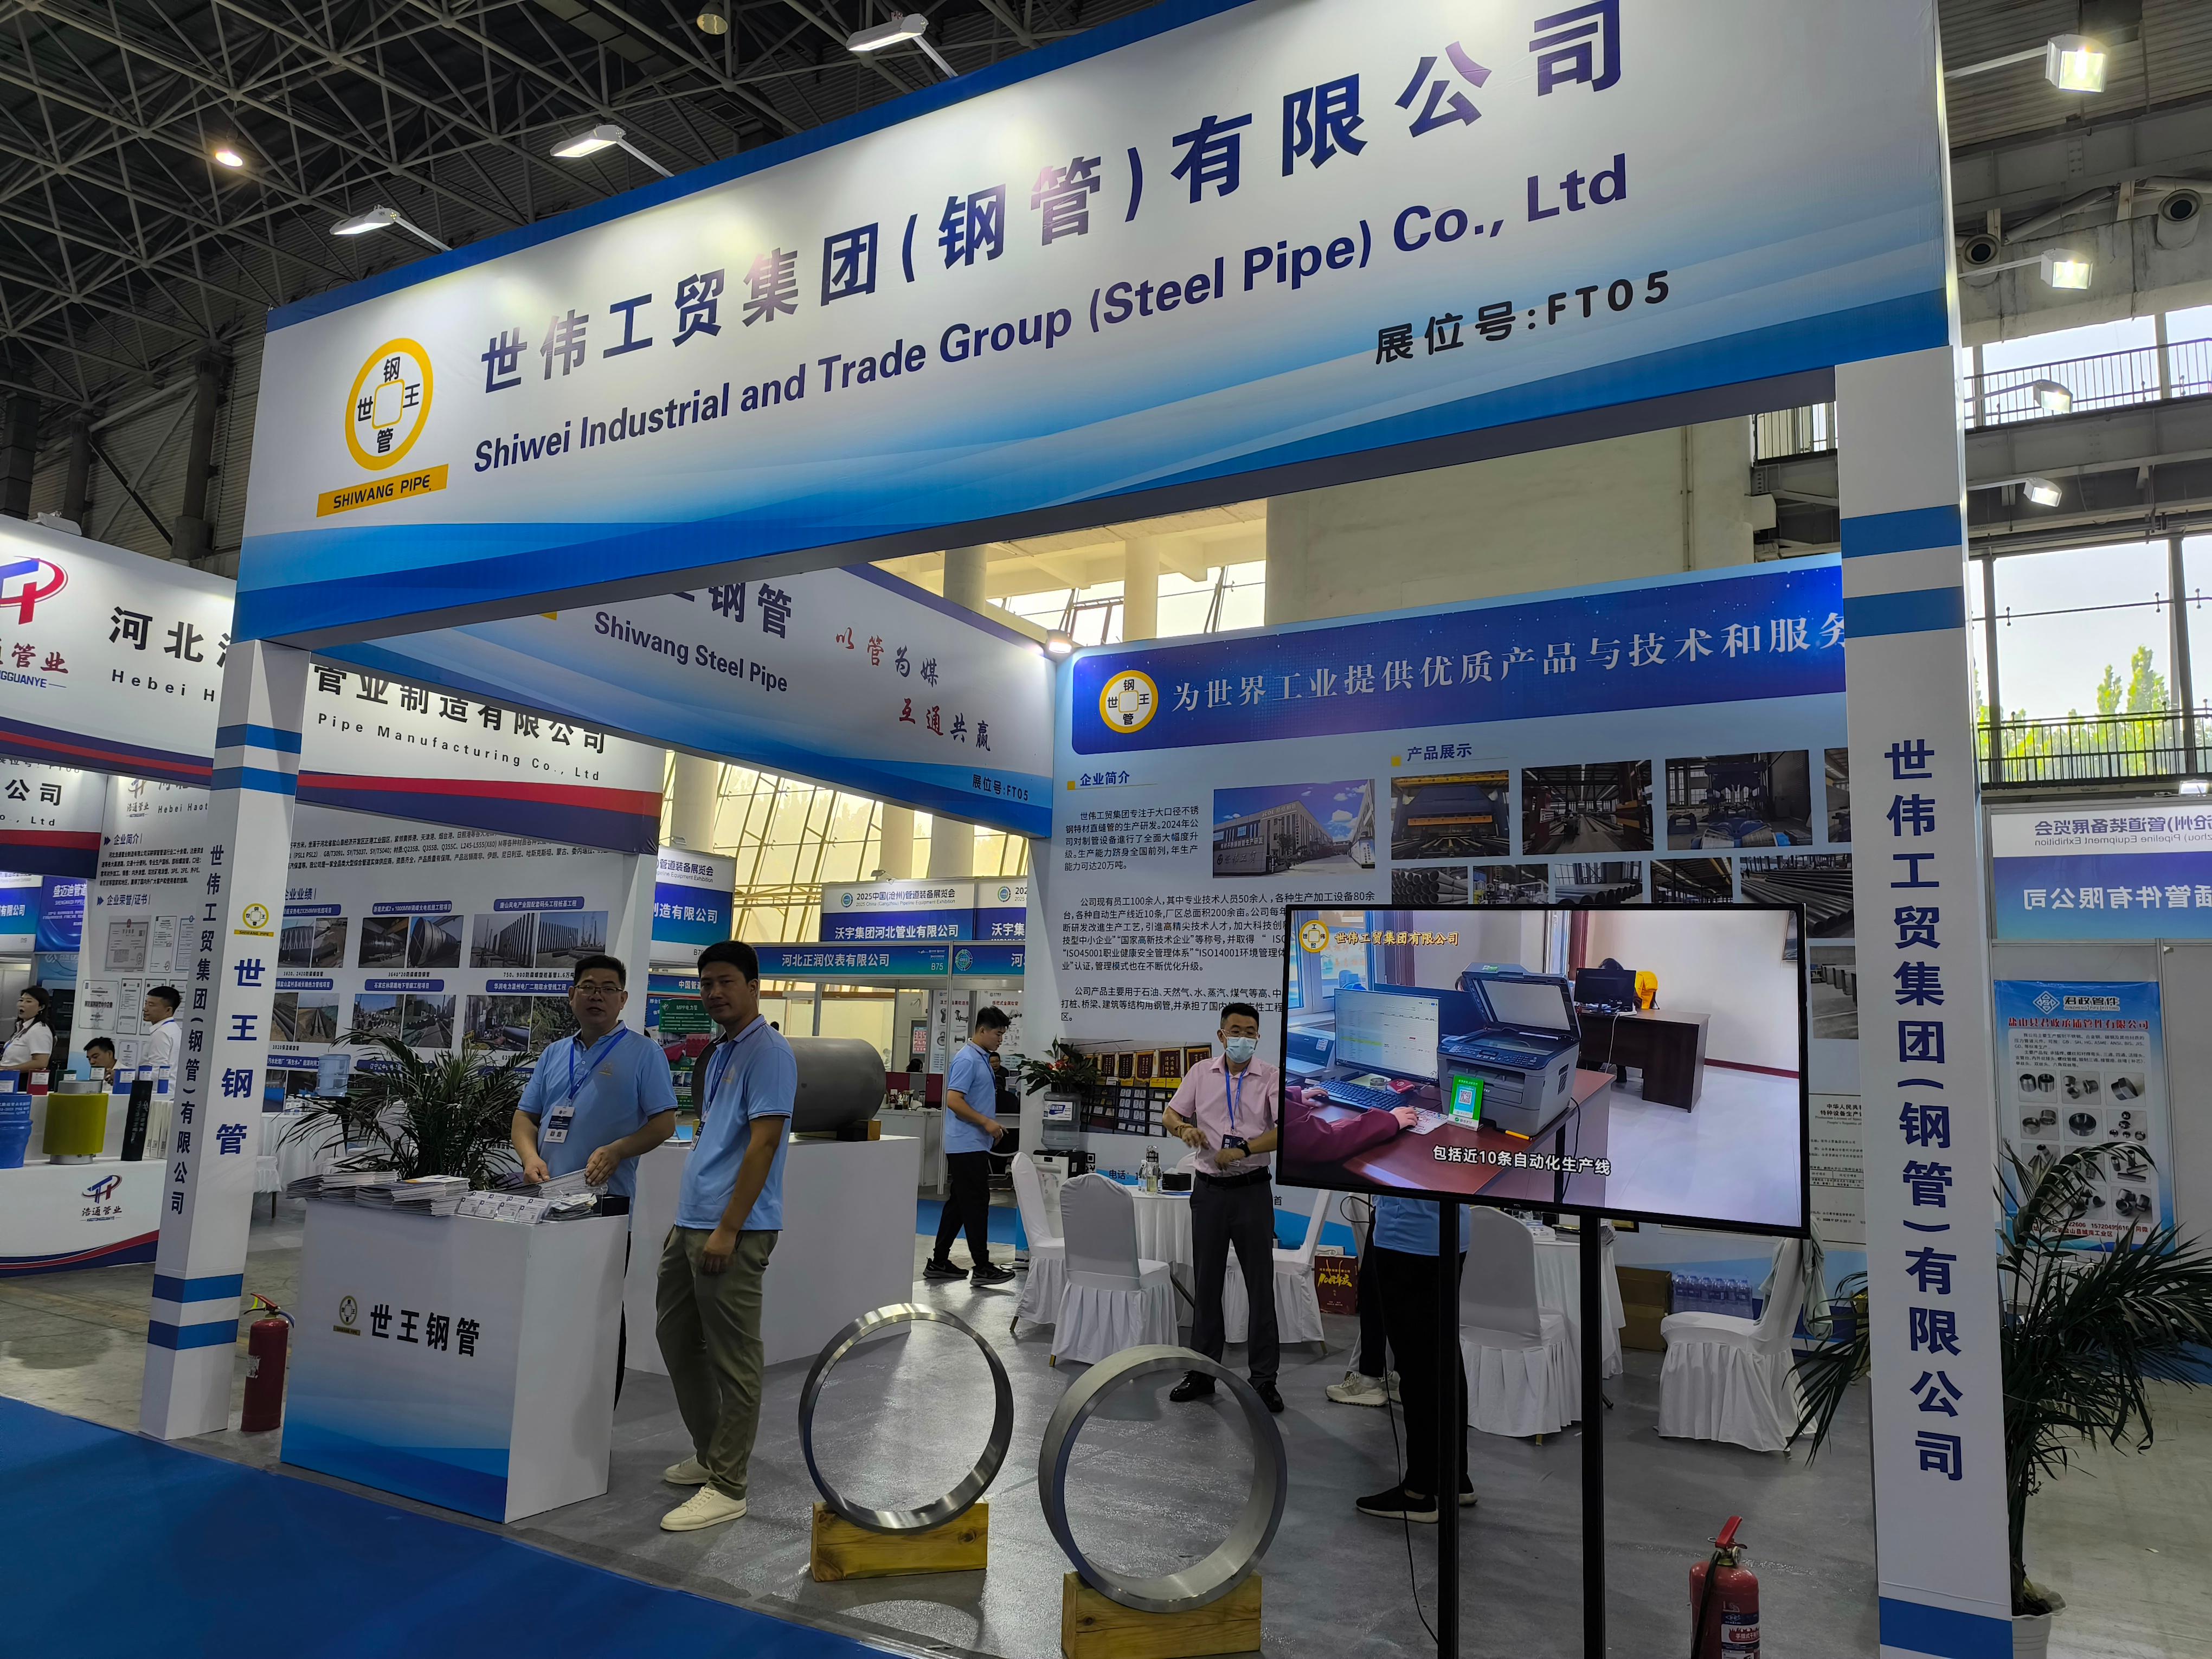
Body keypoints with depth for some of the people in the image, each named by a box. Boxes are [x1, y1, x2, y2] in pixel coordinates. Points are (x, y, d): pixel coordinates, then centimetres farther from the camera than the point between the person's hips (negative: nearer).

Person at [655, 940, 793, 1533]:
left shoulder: (769, 1053, -14)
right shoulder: (718, 1056, 15)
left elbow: (763, 1144, -20)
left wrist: (727, 1230, -22)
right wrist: (685, 1223, 21)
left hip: (733, 1232, -10)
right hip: (691, 1225, 10)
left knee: (733, 1359, -1)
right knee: (676, 1339, 18)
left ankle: (726, 1487, 9)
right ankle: (711, 1454, 32)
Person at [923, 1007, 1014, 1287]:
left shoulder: (983, 1058, 15)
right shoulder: (967, 1059, -16)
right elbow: (953, 1100, -23)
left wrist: (992, 1125, 16)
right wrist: (986, 1122, -22)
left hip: (974, 1145, 10)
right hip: (967, 1145, -10)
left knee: (959, 1203, 12)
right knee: (976, 1204, -6)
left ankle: (939, 1262, 18)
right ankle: (981, 1268, -2)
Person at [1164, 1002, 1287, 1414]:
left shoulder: (1271, 1078, -4)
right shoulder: (1201, 1073, 5)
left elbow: (1285, 1129, -14)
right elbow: (1170, 1115, 9)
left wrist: (1243, 1150, -24)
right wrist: (1184, 1128, -14)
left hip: (1252, 1190, -2)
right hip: (1209, 1190, 3)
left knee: (1260, 1284, 2)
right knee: (1206, 1282, 10)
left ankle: (1264, 1378, 12)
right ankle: (1202, 1372, 21)